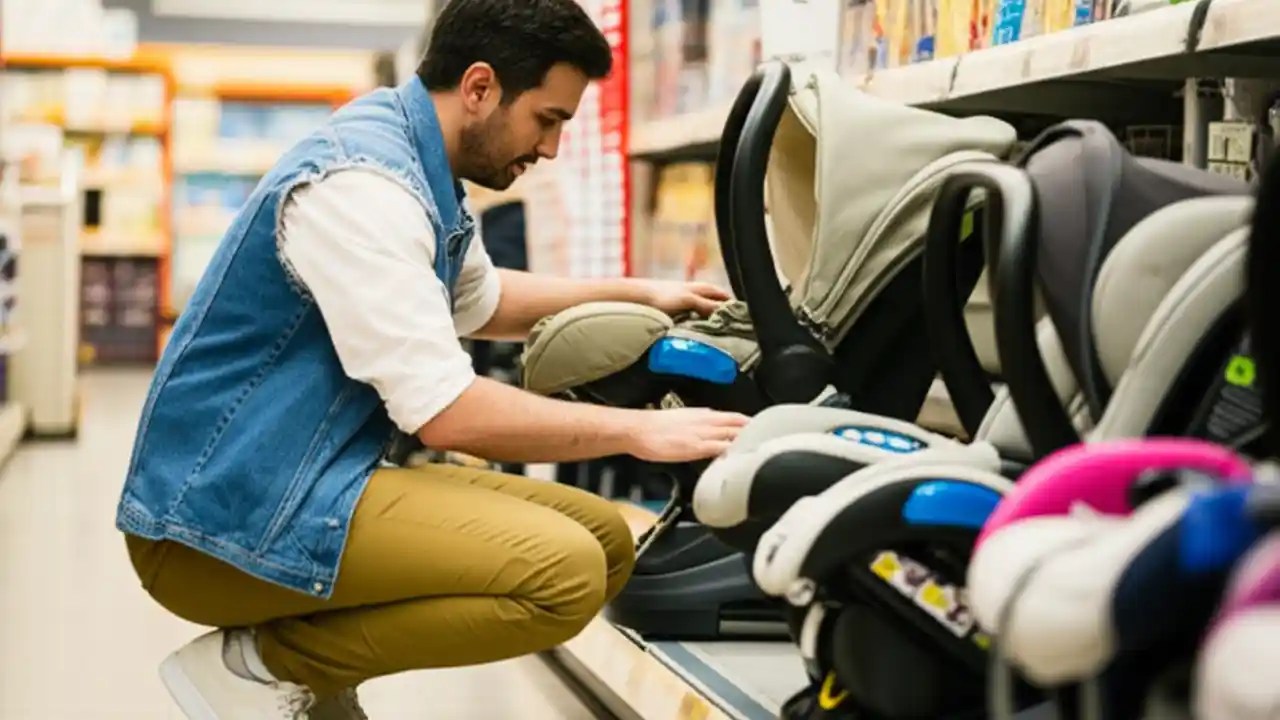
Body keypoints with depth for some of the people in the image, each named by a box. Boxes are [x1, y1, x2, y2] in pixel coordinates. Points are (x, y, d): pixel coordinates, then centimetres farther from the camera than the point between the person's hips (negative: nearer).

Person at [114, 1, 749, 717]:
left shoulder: (417, 160, 10)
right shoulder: (362, 184, -20)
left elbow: (480, 300, 32)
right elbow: (445, 412, -23)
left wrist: (636, 293, 30)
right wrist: (638, 430, -14)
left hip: (299, 484, 10)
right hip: (227, 513, -10)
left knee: (603, 539, 5)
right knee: (563, 571, -24)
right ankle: (261, 662, -9)